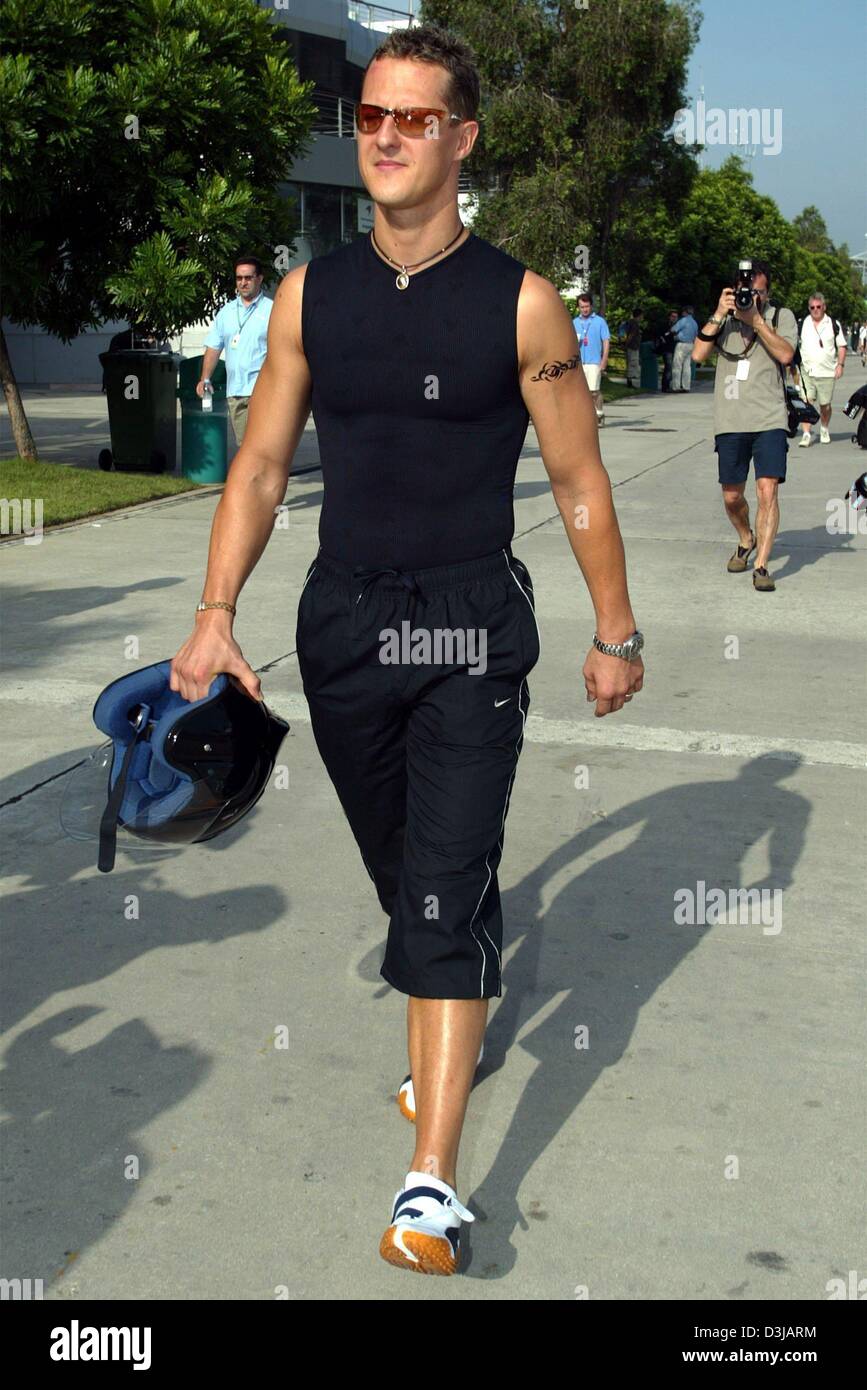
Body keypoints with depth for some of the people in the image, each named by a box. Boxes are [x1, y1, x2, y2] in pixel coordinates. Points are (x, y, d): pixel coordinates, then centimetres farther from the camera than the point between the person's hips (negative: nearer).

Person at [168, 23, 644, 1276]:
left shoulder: (519, 304, -5)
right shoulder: (311, 295, 4)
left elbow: (580, 484, 2)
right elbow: (261, 467, 7)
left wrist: (616, 633, 5)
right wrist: (216, 616, -2)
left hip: (472, 625, -4)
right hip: (342, 617, 4)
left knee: (445, 890, -10)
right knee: (404, 871, 18)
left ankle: (433, 1182, -6)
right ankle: (455, 1028, 45)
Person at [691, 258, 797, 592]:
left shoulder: (781, 317, 5)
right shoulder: (723, 318, 10)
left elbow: (785, 354, -12)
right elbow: (698, 354, -3)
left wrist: (756, 319, -15)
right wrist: (720, 314, -10)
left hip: (770, 420, -2)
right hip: (730, 422, 3)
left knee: (767, 491, -13)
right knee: (732, 496, 10)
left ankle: (761, 566, -10)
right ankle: (746, 541, 39)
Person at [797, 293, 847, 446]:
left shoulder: (833, 325, 5)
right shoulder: (802, 324, 8)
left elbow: (842, 347, 8)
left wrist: (840, 365, -4)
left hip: (827, 372, 0)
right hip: (807, 371, 0)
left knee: (825, 405, 9)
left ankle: (824, 430, 32)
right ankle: (806, 434, -11)